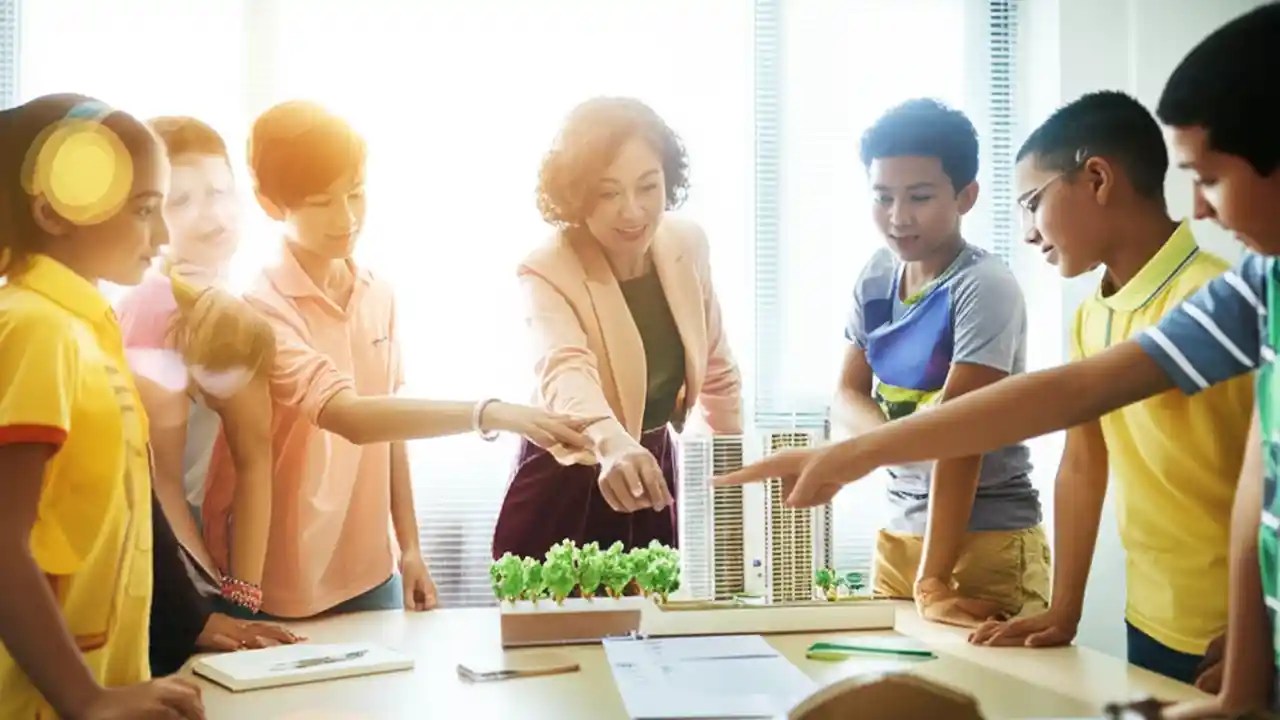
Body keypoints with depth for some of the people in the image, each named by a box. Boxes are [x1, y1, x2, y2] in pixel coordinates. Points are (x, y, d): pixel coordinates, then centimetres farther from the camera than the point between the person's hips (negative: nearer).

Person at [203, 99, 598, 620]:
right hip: (277, 585, -5)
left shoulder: (378, 295, 3)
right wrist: (490, 415, -38)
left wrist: (408, 546, 9)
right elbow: (349, 416, -30)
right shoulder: (260, 308, -18)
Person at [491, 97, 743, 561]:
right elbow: (565, 372, -43)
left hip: (653, 477, 5)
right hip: (564, 493, -5)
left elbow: (717, 370, 7)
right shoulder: (546, 271, -23)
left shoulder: (688, 245, -7)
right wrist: (612, 445, -63)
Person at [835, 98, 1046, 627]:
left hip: (987, 540, -6)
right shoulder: (875, 277, 2)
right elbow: (846, 398, 5)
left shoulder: (984, 288, -18)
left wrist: (934, 580, -25)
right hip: (899, 533, 6)